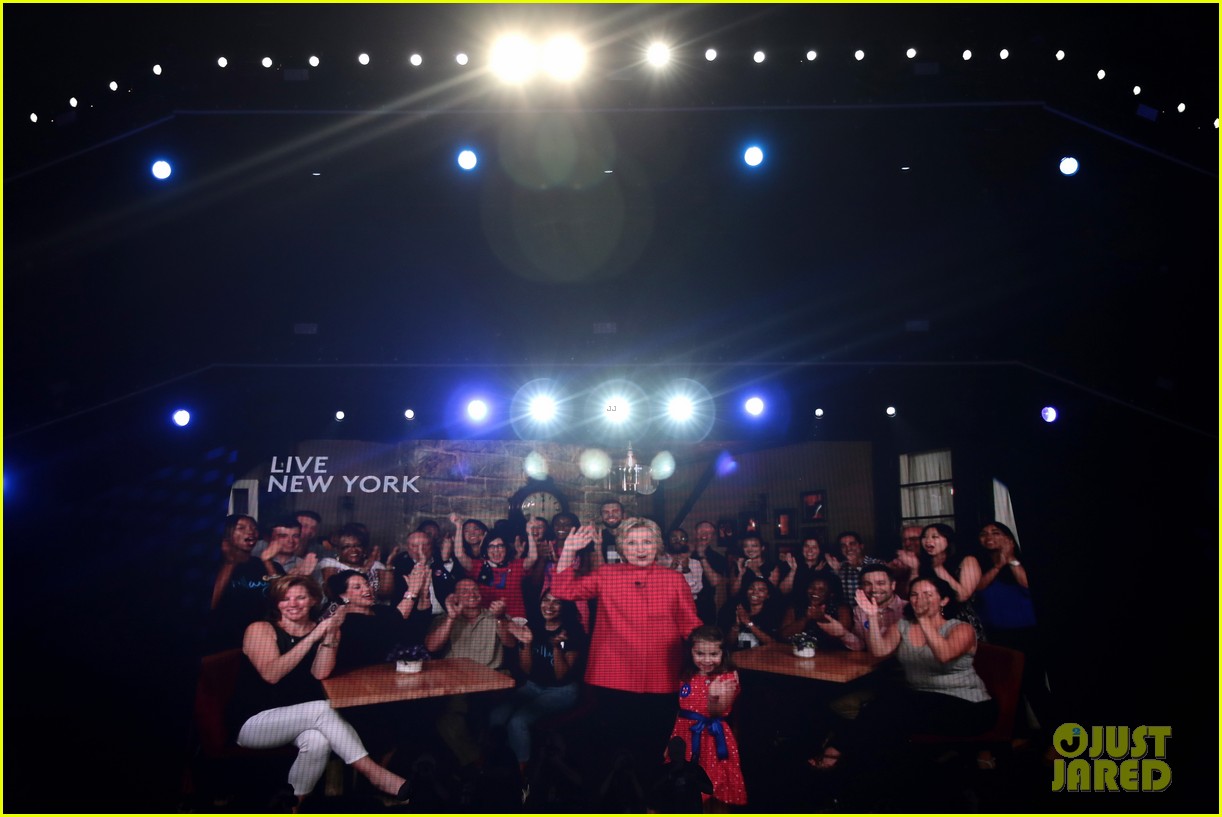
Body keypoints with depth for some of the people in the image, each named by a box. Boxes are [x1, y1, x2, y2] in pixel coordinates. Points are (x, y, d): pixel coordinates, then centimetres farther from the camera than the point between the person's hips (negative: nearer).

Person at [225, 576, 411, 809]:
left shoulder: (321, 629, 6)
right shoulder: (260, 629, -4)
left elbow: (320, 673, -10)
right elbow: (271, 674, -20)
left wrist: (330, 634, -19)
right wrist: (312, 637, -21)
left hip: (300, 718, 4)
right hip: (254, 722, -4)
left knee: (318, 741, -34)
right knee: (322, 709, -30)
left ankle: (294, 806, -17)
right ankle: (374, 773, -27)